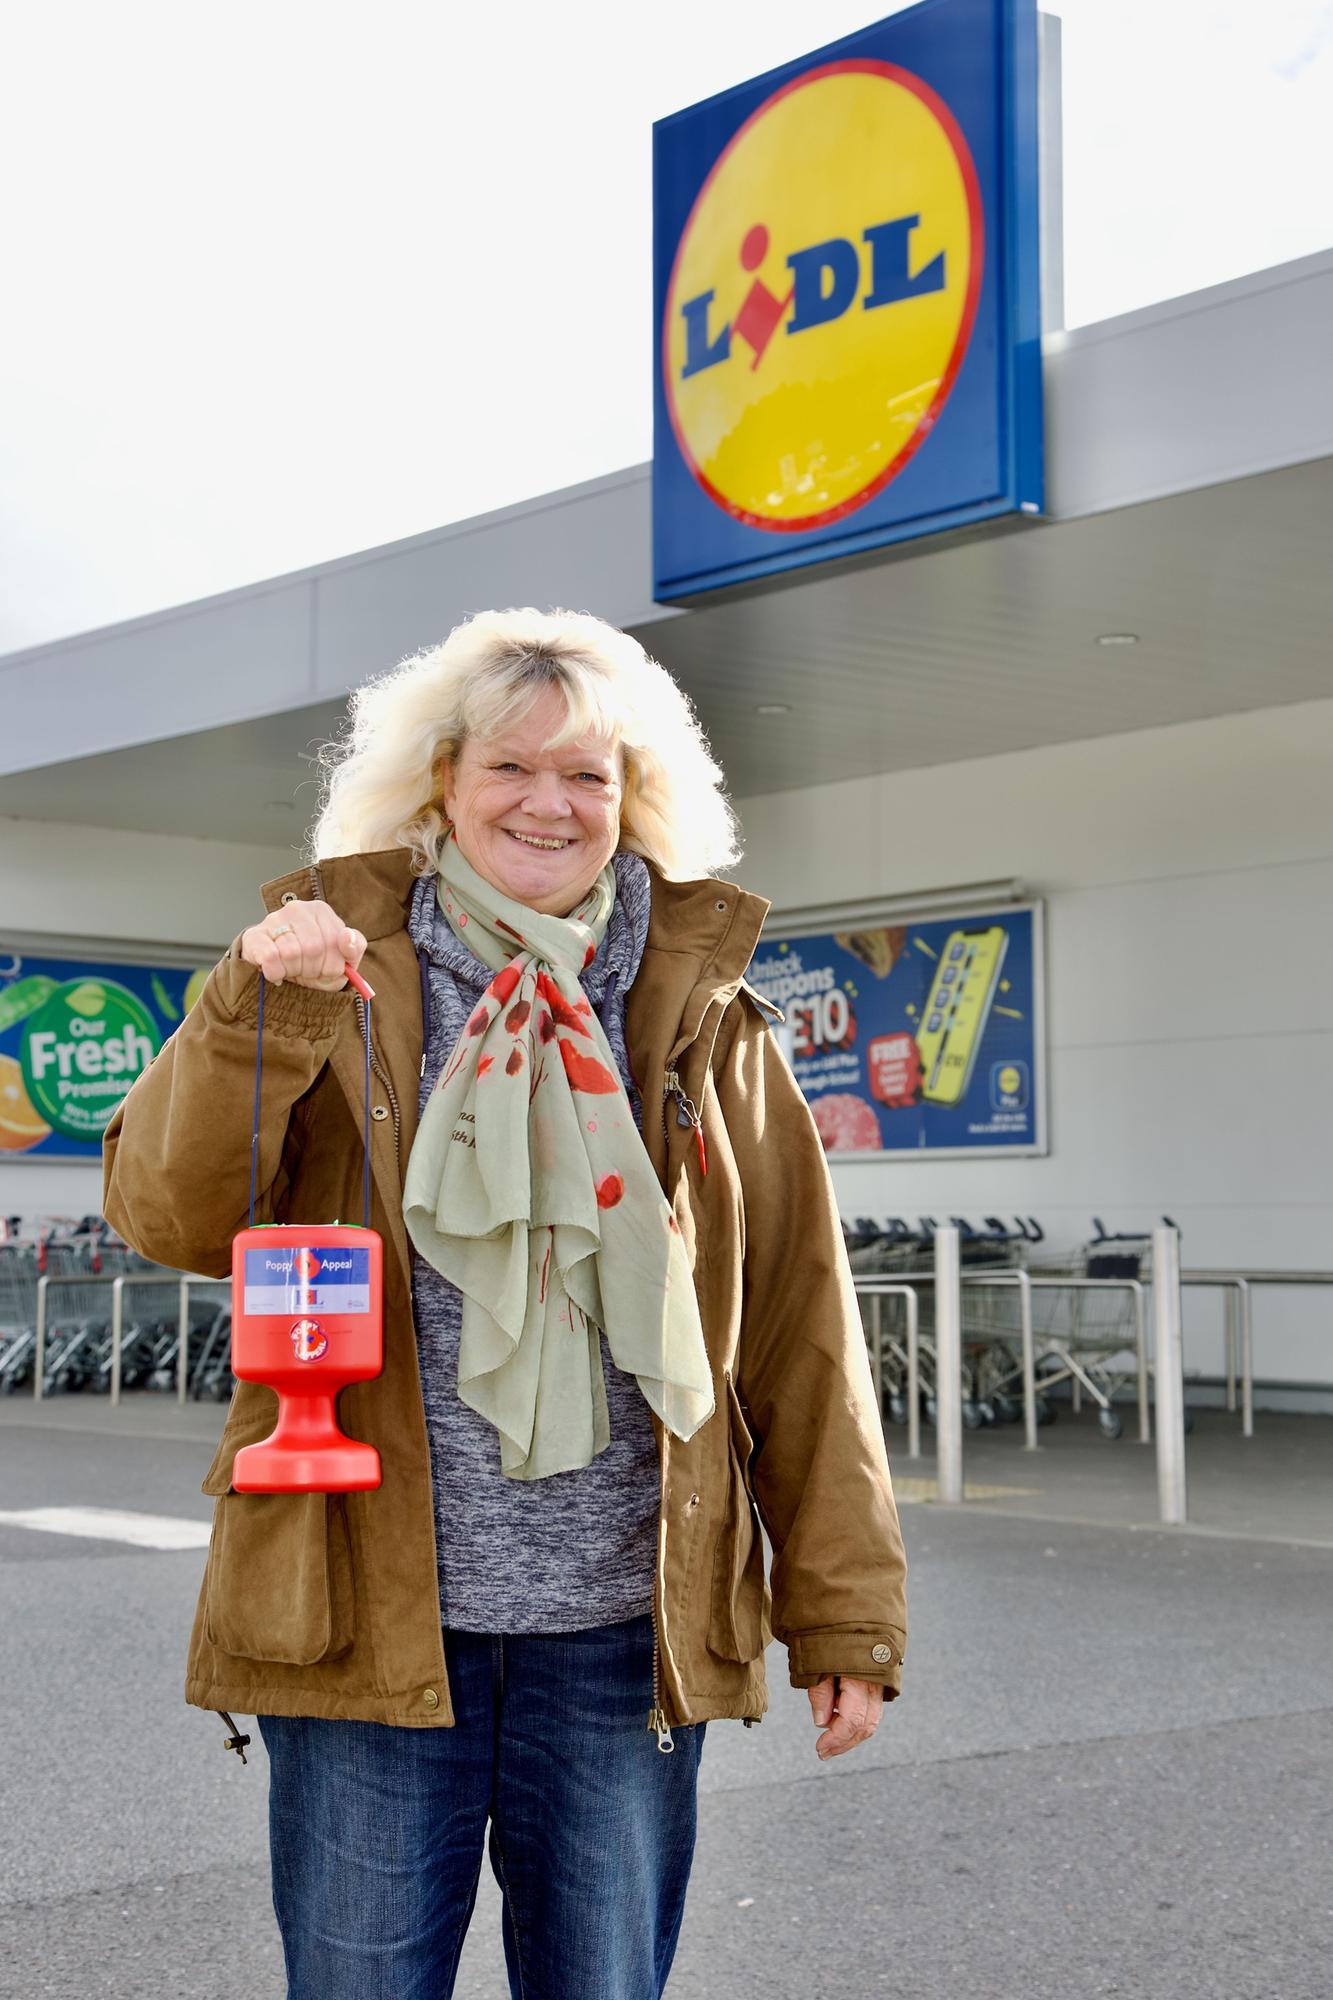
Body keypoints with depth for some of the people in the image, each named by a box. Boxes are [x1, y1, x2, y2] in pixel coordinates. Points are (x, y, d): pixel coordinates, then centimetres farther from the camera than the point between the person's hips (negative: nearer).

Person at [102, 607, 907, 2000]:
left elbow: (799, 1324, 5)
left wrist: (842, 1611, 3)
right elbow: (169, 1215, -7)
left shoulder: (699, 1009, 6)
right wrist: (259, 1012, -23)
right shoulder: (344, 974, 3)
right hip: (370, 1619, -1)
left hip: (622, 1633, 1)